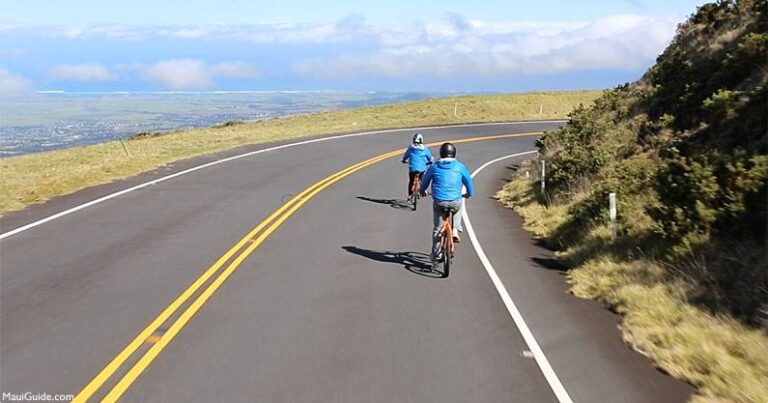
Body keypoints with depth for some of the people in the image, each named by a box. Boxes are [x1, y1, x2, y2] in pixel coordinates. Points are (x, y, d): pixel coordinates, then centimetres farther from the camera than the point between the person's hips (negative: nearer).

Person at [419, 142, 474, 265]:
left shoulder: (434, 167, 6)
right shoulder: (459, 166, 4)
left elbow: (425, 180, 20)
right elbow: (468, 180, 13)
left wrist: (422, 191, 40)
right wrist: (469, 194, 32)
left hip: (439, 202, 1)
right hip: (455, 202, 0)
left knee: (437, 228, 14)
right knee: (459, 208, 35)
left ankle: (434, 254, 17)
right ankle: (455, 231, 19)